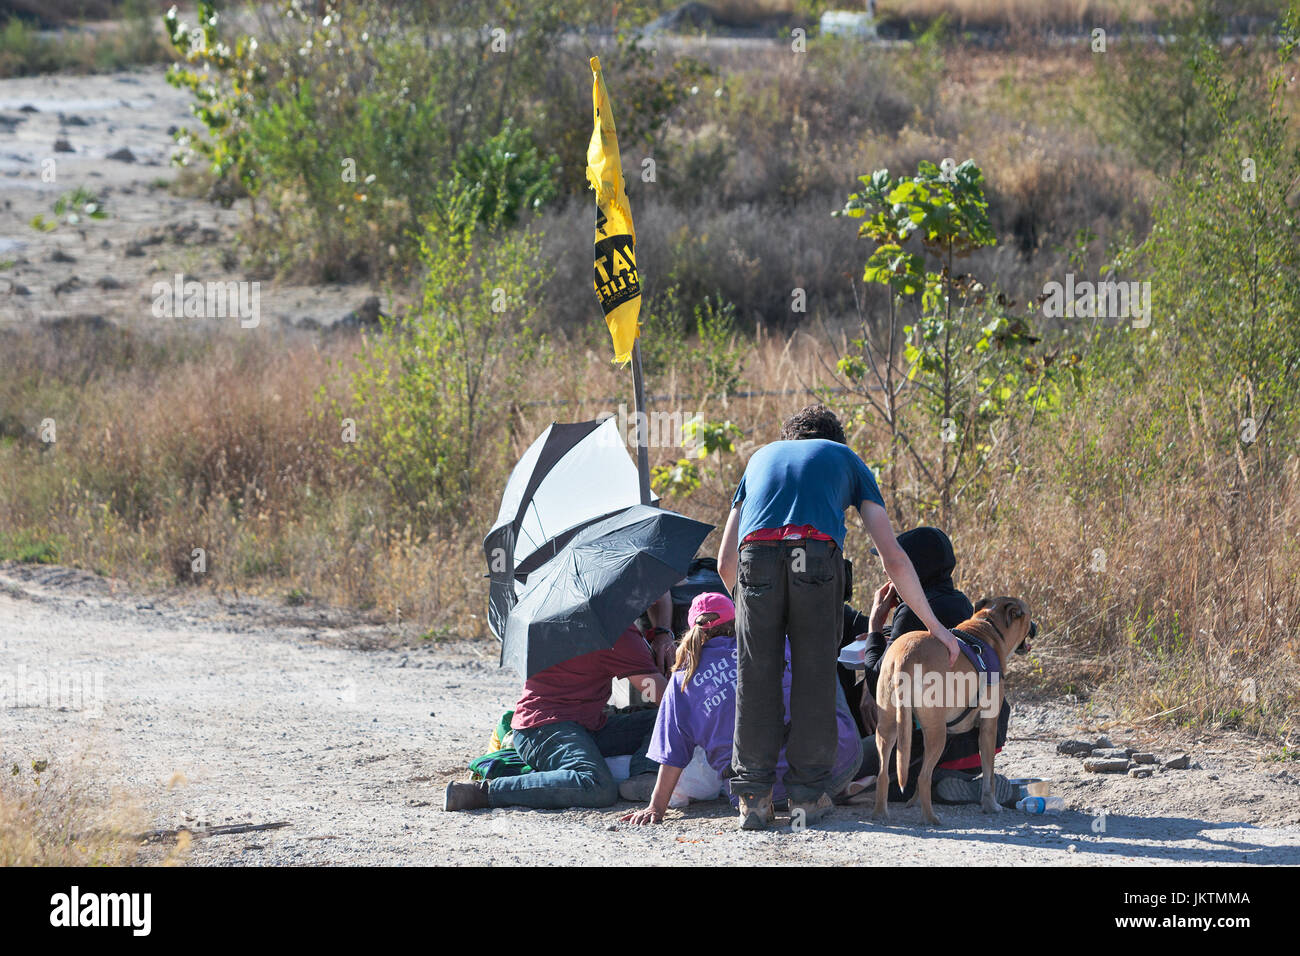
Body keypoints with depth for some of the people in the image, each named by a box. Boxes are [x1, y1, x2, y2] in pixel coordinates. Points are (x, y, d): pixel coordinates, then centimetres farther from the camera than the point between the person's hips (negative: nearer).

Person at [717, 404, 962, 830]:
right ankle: (809, 793, 10)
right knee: (814, 678, 8)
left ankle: (754, 795, 7)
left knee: (755, 678, 8)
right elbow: (893, 558, 23)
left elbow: (725, 562, 34)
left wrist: (748, 601, 49)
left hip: (756, 555, 2)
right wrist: (934, 625, 28)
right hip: (817, 554, -2)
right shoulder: (846, 459, 32)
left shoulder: (762, 456, 37)